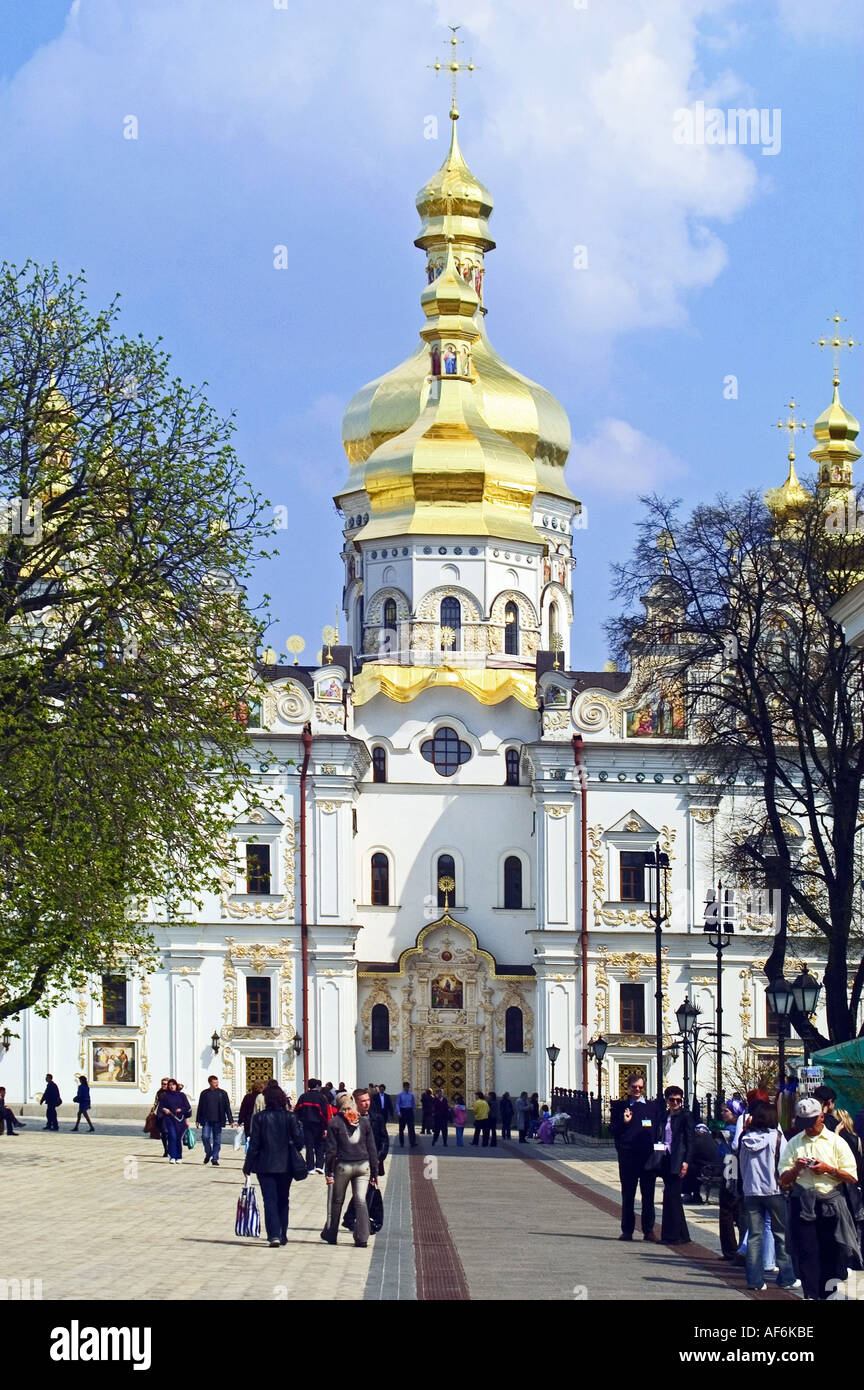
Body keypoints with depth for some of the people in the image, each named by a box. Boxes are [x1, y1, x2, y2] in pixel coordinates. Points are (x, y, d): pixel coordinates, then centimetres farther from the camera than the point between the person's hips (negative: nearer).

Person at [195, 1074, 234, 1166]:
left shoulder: (222, 1093, 5)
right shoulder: (204, 1093, 7)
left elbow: (227, 1107, 5)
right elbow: (200, 1107, 11)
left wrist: (231, 1120, 0)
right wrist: (198, 1120, 9)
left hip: (218, 1121, 0)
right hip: (207, 1120, 0)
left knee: (217, 1140, 2)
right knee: (205, 1136, -11)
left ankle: (215, 1159, 9)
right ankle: (208, 1153, 13)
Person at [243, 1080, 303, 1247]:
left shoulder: (260, 1117, -6)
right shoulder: (289, 1117, -4)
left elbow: (254, 1144, -5)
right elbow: (299, 1140, -6)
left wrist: (248, 1166, 1)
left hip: (265, 1166, -2)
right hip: (285, 1165, 2)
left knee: (270, 1200, -2)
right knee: (283, 1200, 15)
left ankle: (274, 1235, -17)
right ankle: (282, 1235, 19)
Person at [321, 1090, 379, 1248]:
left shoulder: (335, 1122, -4)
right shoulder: (364, 1122, 5)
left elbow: (331, 1149, -5)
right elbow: (372, 1148, 7)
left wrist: (328, 1171, -2)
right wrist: (374, 1171, 12)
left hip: (343, 1166, -2)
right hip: (363, 1165, 2)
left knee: (337, 1201, 12)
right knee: (361, 1201, 1)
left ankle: (330, 1234, 22)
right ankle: (362, 1238, -8)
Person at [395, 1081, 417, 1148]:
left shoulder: (411, 1095, 8)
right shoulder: (400, 1095, -1)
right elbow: (397, 1104, -4)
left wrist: (413, 1112, 16)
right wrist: (398, 1112, -16)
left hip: (410, 1111, 2)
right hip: (402, 1111, -2)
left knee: (411, 1128, -9)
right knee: (401, 1128, 5)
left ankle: (413, 1143, -14)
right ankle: (401, 1143, 15)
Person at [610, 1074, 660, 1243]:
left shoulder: (652, 1107, 12)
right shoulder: (619, 1106, 7)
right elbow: (613, 1130, 5)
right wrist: (624, 1122, -13)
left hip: (649, 1155, 1)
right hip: (628, 1156, -1)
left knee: (648, 1195, 3)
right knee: (627, 1195, 4)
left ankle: (648, 1230, 8)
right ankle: (627, 1230, 10)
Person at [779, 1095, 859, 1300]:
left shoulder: (836, 1142, 6)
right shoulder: (793, 1144, 13)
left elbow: (852, 1177, 2)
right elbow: (784, 1180, 12)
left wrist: (829, 1169, -11)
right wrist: (796, 1168, -7)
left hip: (830, 1200, -2)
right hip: (803, 1203, 2)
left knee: (832, 1251, -4)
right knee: (807, 1252, -3)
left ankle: (828, 1293, 4)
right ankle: (811, 1294, -1)